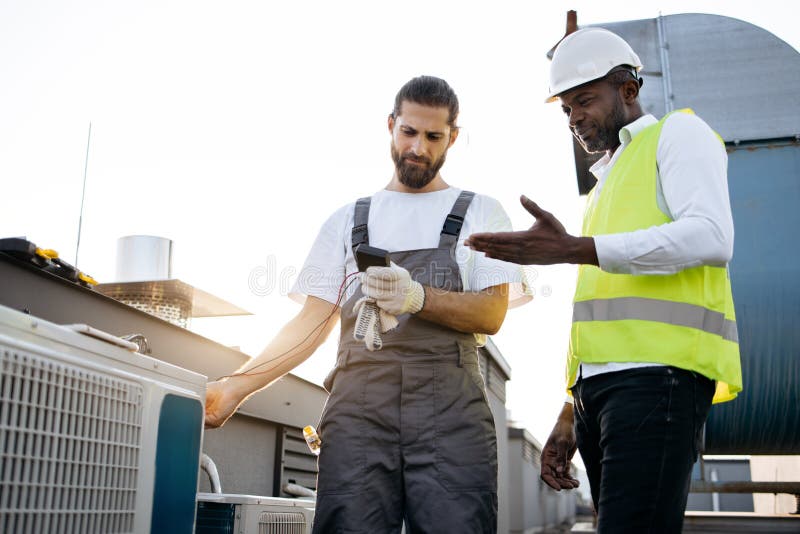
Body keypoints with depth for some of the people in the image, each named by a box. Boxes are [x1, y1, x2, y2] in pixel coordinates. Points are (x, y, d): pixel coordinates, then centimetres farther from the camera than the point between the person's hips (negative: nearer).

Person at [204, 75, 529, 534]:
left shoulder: (481, 212, 14)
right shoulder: (348, 221, 19)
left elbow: (493, 314, 2)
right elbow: (314, 320, 13)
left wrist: (418, 298, -17)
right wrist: (237, 387, 0)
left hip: (451, 414, -1)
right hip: (356, 410, 2)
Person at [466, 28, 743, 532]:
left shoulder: (679, 133, 8)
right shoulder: (606, 185, 30)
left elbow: (711, 237, -13)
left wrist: (572, 249, -20)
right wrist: (570, 414, 20)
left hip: (658, 372, -8)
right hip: (600, 381, 8)